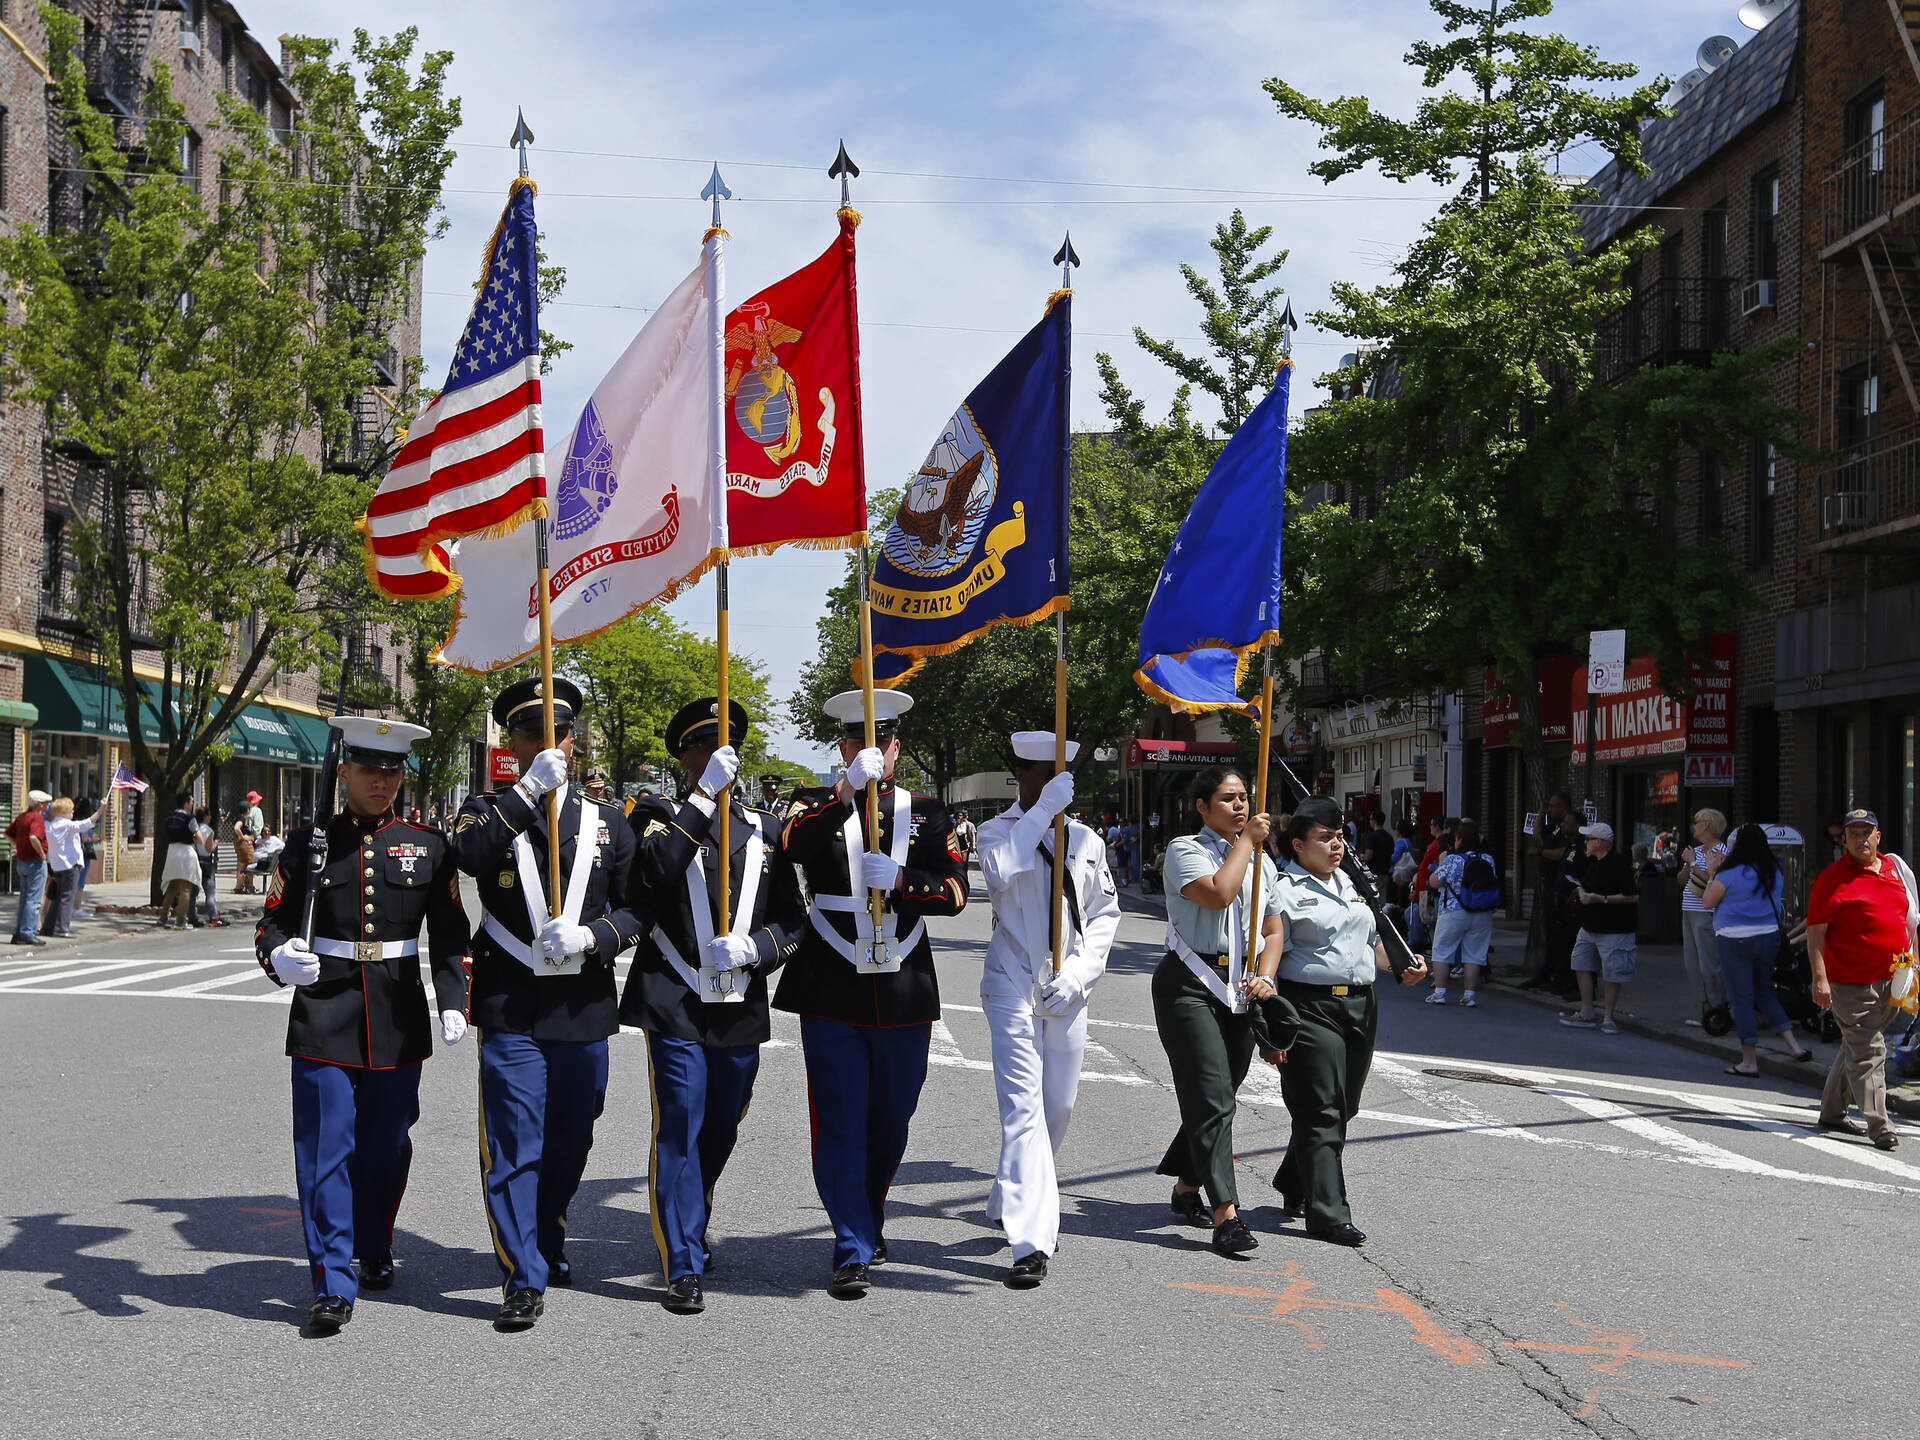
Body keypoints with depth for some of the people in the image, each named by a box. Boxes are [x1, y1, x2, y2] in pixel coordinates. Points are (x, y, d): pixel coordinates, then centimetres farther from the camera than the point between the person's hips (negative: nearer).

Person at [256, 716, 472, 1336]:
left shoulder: (428, 845, 5)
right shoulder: (308, 842, 2)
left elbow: (450, 936, 7)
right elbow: (273, 922, 4)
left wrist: (454, 1003, -4)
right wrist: (281, 958, -18)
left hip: (398, 1022, 2)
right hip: (324, 1018, -1)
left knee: (387, 1147, 12)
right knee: (326, 1148, -6)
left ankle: (375, 1251, 34)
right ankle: (334, 1285, -2)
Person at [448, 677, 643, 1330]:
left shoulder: (607, 821, 10)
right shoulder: (489, 811, 4)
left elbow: (637, 908, 8)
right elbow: (465, 854, -20)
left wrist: (589, 937, -11)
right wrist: (527, 791, -26)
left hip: (585, 1007, 3)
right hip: (511, 1009, -3)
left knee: (570, 1141, 14)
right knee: (514, 1145, -5)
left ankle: (548, 1243, 36)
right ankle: (524, 1280, 1)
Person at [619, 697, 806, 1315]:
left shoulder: (764, 830, 12)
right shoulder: (660, 816, 1)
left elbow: (793, 919, 10)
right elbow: (655, 868, -23)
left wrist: (753, 947, -10)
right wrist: (707, 795, -27)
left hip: (742, 1008, 4)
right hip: (675, 1007, -4)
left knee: (721, 1131, 15)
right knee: (679, 1132, -6)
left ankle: (687, 1227, 39)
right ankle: (683, 1266, 0)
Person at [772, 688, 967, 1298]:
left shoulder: (927, 813, 9)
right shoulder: (818, 805, 3)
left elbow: (955, 893, 0)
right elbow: (792, 845, -20)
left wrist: (900, 880, -18)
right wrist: (849, 788, -30)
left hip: (904, 995, 2)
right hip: (832, 995, -2)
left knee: (892, 1120, 13)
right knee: (841, 1123, -4)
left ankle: (868, 1221, 35)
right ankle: (853, 1251, 2)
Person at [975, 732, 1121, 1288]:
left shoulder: (1086, 840, 10)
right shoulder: (999, 830, -1)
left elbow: (1106, 912, 12)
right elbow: (1001, 871, -25)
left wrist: (1079, 971, -2)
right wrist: (1045, 809, -23)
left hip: (1066, 992, 5)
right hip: (1014, 986, -5)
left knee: (1059, 1107, 12)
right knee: (1023, 1107, -13)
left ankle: (1010, 1201, 36)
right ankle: (1030, 1242, -16)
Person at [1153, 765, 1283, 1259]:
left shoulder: (1261, 861, 17)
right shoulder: (1184, 850, -3)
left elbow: (1273, 930, 18)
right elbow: (1217, 893, -22)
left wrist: (1264, 976, -1)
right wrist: (1247, 840, -11)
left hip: (1239, 989, 6)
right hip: (1189, 983, -6)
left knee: (1218, 1098, 11)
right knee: (1211, 1099, -13)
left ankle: (1185, 1188, 30)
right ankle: (1226, 1215, -17)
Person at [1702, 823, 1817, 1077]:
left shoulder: (1730, 873, -14)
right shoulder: (1775, 873, 6)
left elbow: (1707, 902, -5)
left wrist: (1713, 872, 1)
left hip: (1735, 941, -6)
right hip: (1769, 937, 6)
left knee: (1742, 998, 1)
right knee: (1764, 993, 20)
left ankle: (1749, 1061, 4)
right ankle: (1793, 1045, 12)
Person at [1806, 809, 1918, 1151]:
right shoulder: (1833, 878, -7)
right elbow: (1815, 932, -10)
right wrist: (1819, 979, -17)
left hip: (1890, 981, 7)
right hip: (1850, 982, -7)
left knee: (1857, 1046, 15)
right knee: (1868, 1050, -10)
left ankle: (1832, 1112, 26)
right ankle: (1878, 1125, -10)